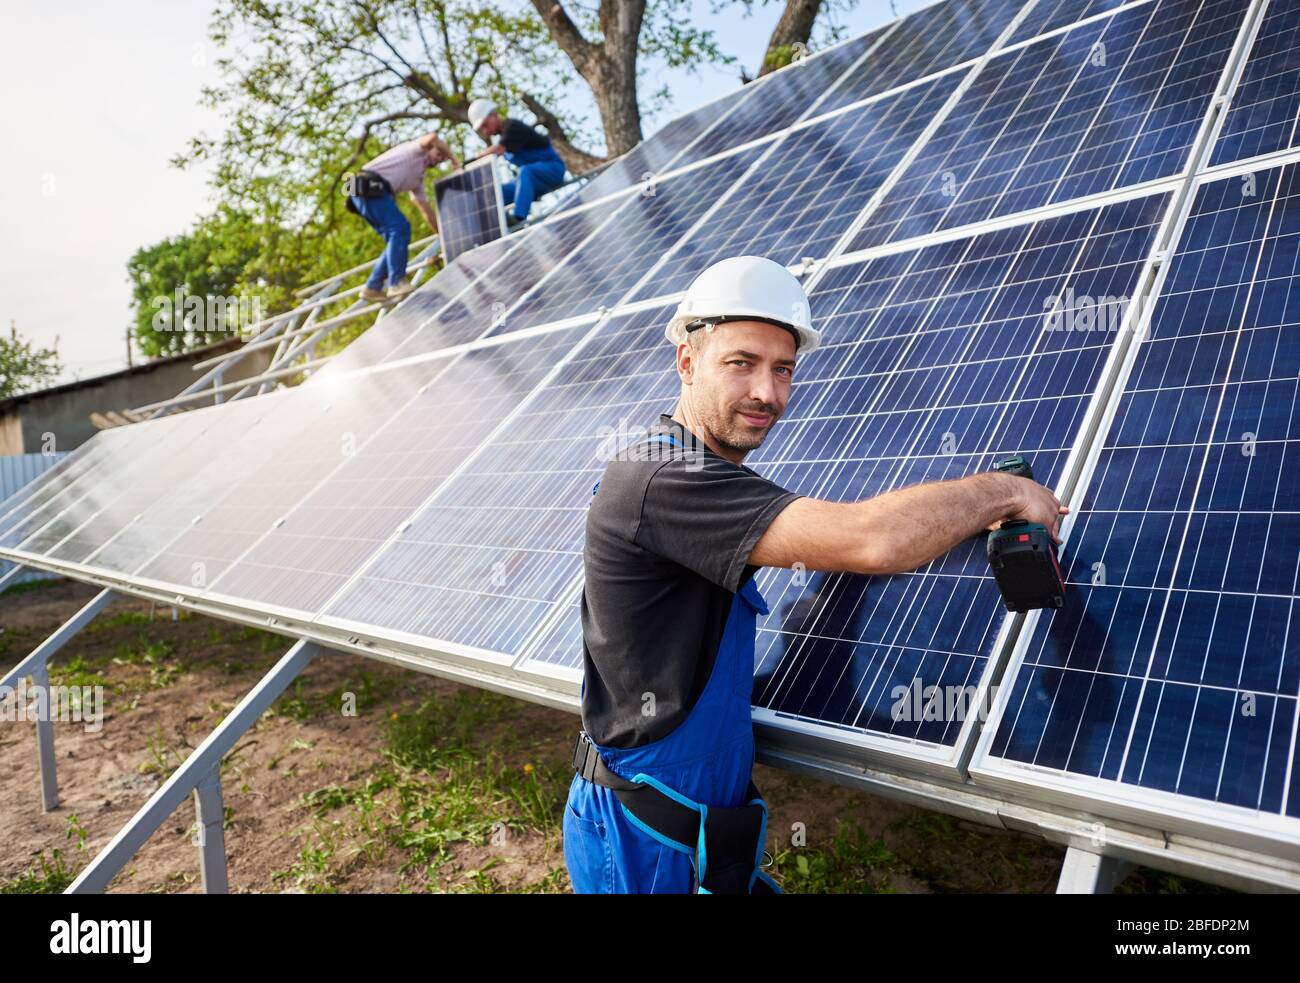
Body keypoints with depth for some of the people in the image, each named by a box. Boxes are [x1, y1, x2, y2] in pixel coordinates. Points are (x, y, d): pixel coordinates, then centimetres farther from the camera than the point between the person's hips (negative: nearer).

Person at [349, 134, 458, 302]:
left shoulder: (418, 178, 29)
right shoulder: (417, 151, 9)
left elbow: (426, 211, 29)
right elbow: (433, 138, -14)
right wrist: (455, 161, -6)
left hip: (375, 191, 9)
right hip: (369, 186, -9)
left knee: (396, 237, 5)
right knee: (400, 228, -20)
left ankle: (372, 288, 4)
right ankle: (397, 282, -25)